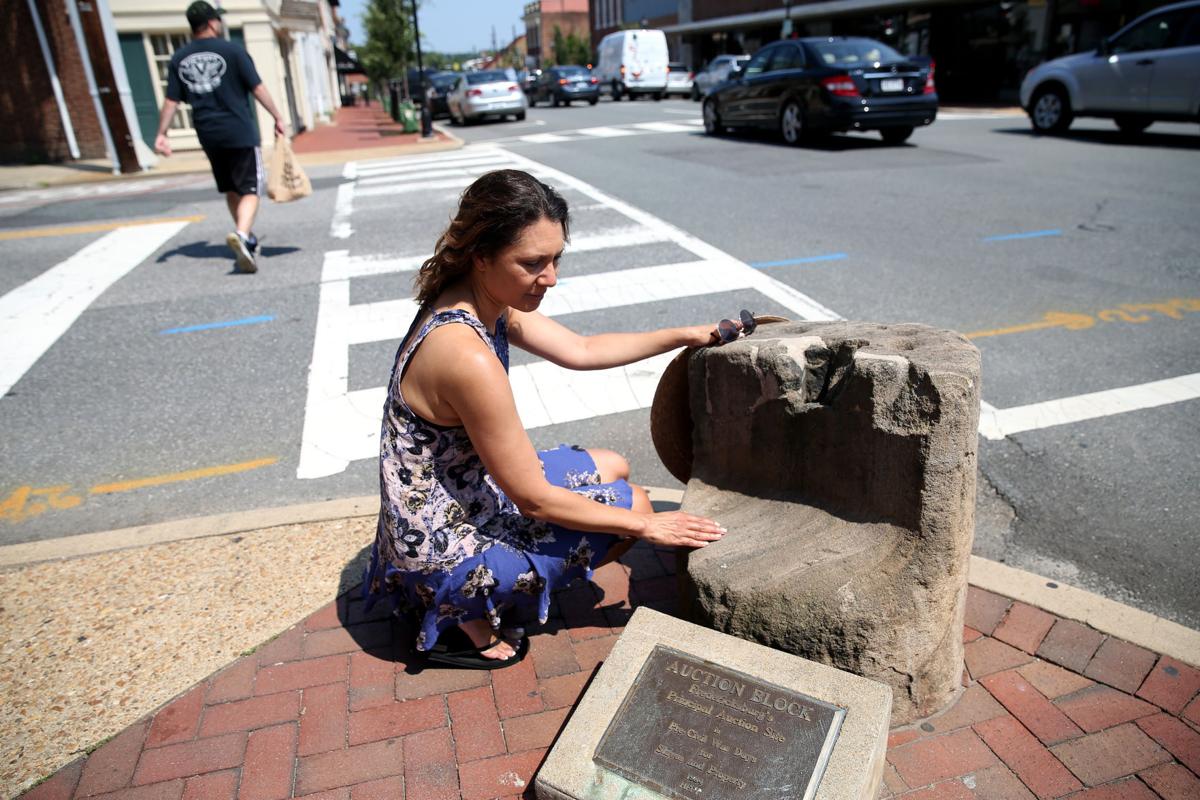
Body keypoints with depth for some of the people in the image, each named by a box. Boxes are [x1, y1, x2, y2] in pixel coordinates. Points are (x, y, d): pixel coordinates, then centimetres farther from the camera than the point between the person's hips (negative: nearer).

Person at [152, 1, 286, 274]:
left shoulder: (179, 58, 7)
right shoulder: (232, 50, -5)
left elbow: (171, 100, 5)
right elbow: (257, 88, -7)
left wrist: (162, 133, 9)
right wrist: (277, 118, 2)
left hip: (208, 134, 5)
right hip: (239, 132, -5)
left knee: (230, 190, 19)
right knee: (250, 190, -6)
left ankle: (247, 239, 29)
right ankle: (241, 234, -32)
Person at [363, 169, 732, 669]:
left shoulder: (485, 301, -5)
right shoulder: (467, 356, -33)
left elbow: (581, 351, 9)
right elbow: (535, 499, -24)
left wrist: (687, 337, 8)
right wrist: (647, 527, -13)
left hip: (464, 492, 8)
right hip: (444, 548, -8)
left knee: (613, 468, 20)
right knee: (631, 503, 1)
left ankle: (464, 596, 17)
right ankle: (467, 615, 4)